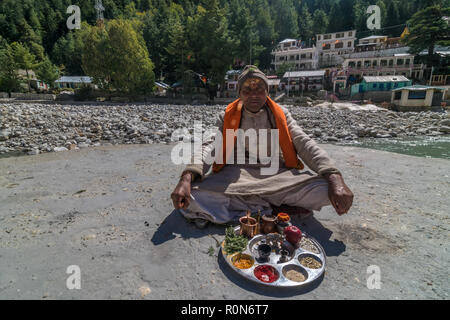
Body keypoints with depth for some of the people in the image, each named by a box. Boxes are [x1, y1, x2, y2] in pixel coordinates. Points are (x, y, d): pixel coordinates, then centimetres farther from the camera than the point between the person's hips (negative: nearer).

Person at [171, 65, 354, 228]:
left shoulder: (281, 114, 8)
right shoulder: (228, 117, 6)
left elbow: (305, 144, -3)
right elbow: (211, 147, -7)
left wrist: (335, 178, -21)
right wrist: (187, 178, -27)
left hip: (277, 174, 1)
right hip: (236, 175, 0)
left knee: (323, 190, -26)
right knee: (192, 197, -29)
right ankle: (270, 209, -17)